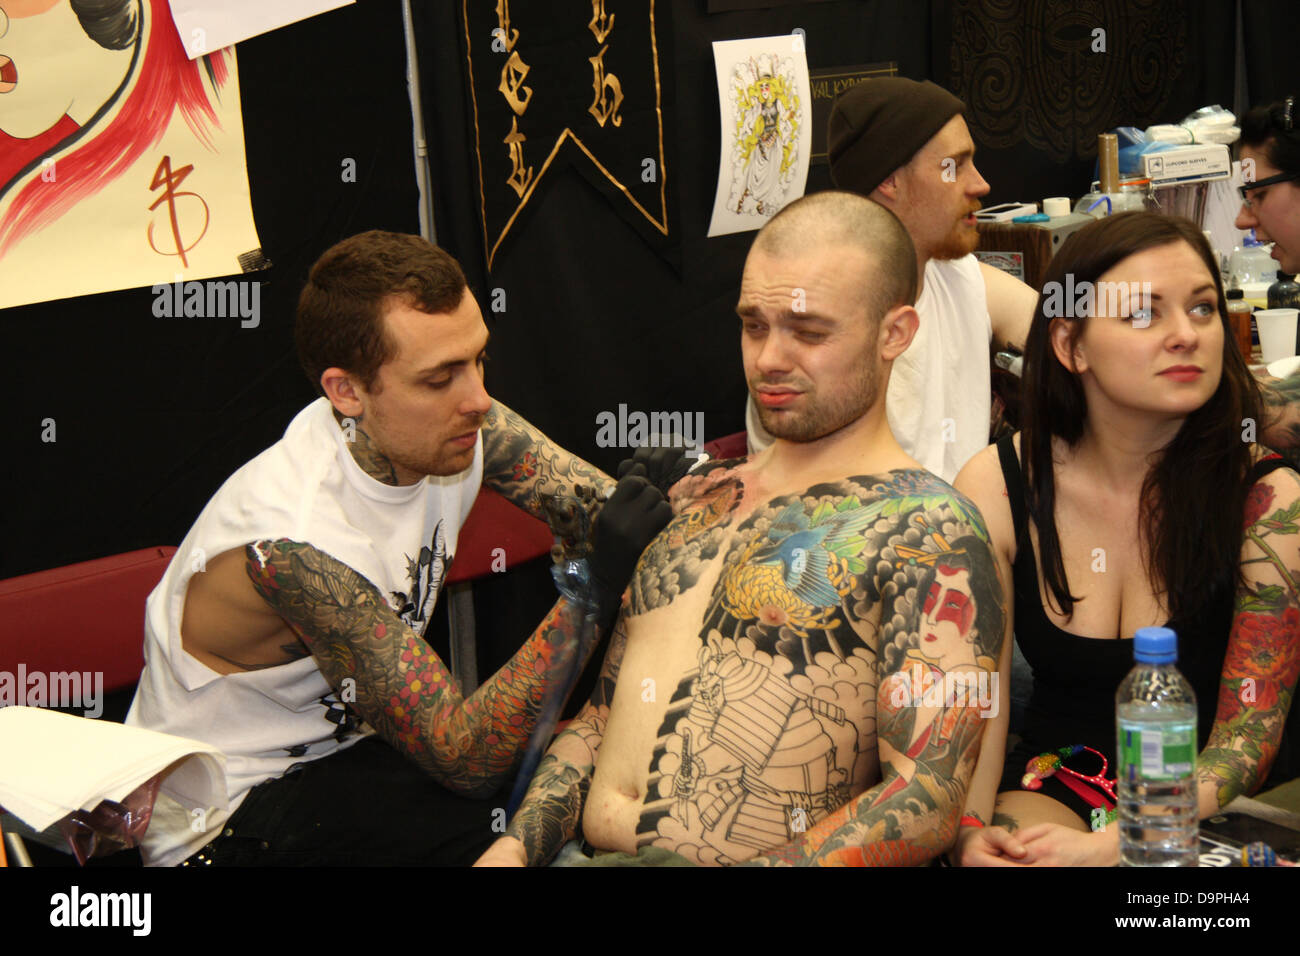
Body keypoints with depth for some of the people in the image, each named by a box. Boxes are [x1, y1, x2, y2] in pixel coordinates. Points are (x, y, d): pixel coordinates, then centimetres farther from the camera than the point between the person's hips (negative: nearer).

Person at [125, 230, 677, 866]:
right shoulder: (289, 547, -33)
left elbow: (601, 506, -2)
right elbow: (463, 758, -30)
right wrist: (592, 590, -37)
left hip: (352, 738, 7)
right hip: (225, 823, -7)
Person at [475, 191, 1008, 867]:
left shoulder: (927, 532, -3)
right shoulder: (695, 499, 18)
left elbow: (927, 801, -10)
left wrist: (735, 868, -18)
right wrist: (517, 844, 4)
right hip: (578, 853, 5)